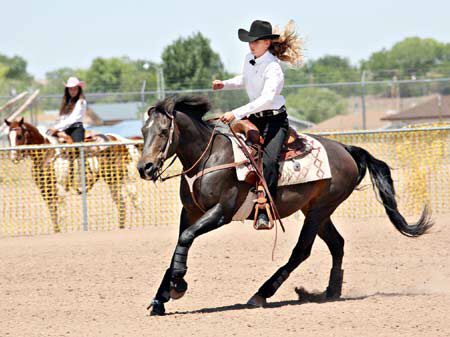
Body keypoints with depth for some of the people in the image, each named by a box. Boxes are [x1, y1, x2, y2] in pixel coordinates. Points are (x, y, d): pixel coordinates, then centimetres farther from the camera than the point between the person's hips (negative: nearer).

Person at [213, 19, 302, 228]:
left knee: (269, 161, -27)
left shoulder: (273, 68, -21)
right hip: (254, 118, 9)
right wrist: (225, 84, 10)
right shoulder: (249, 60, 5)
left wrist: (236, 114, -37)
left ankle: (264, 213, -31)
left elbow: (266, 98, -32)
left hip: (274, 119, -9)